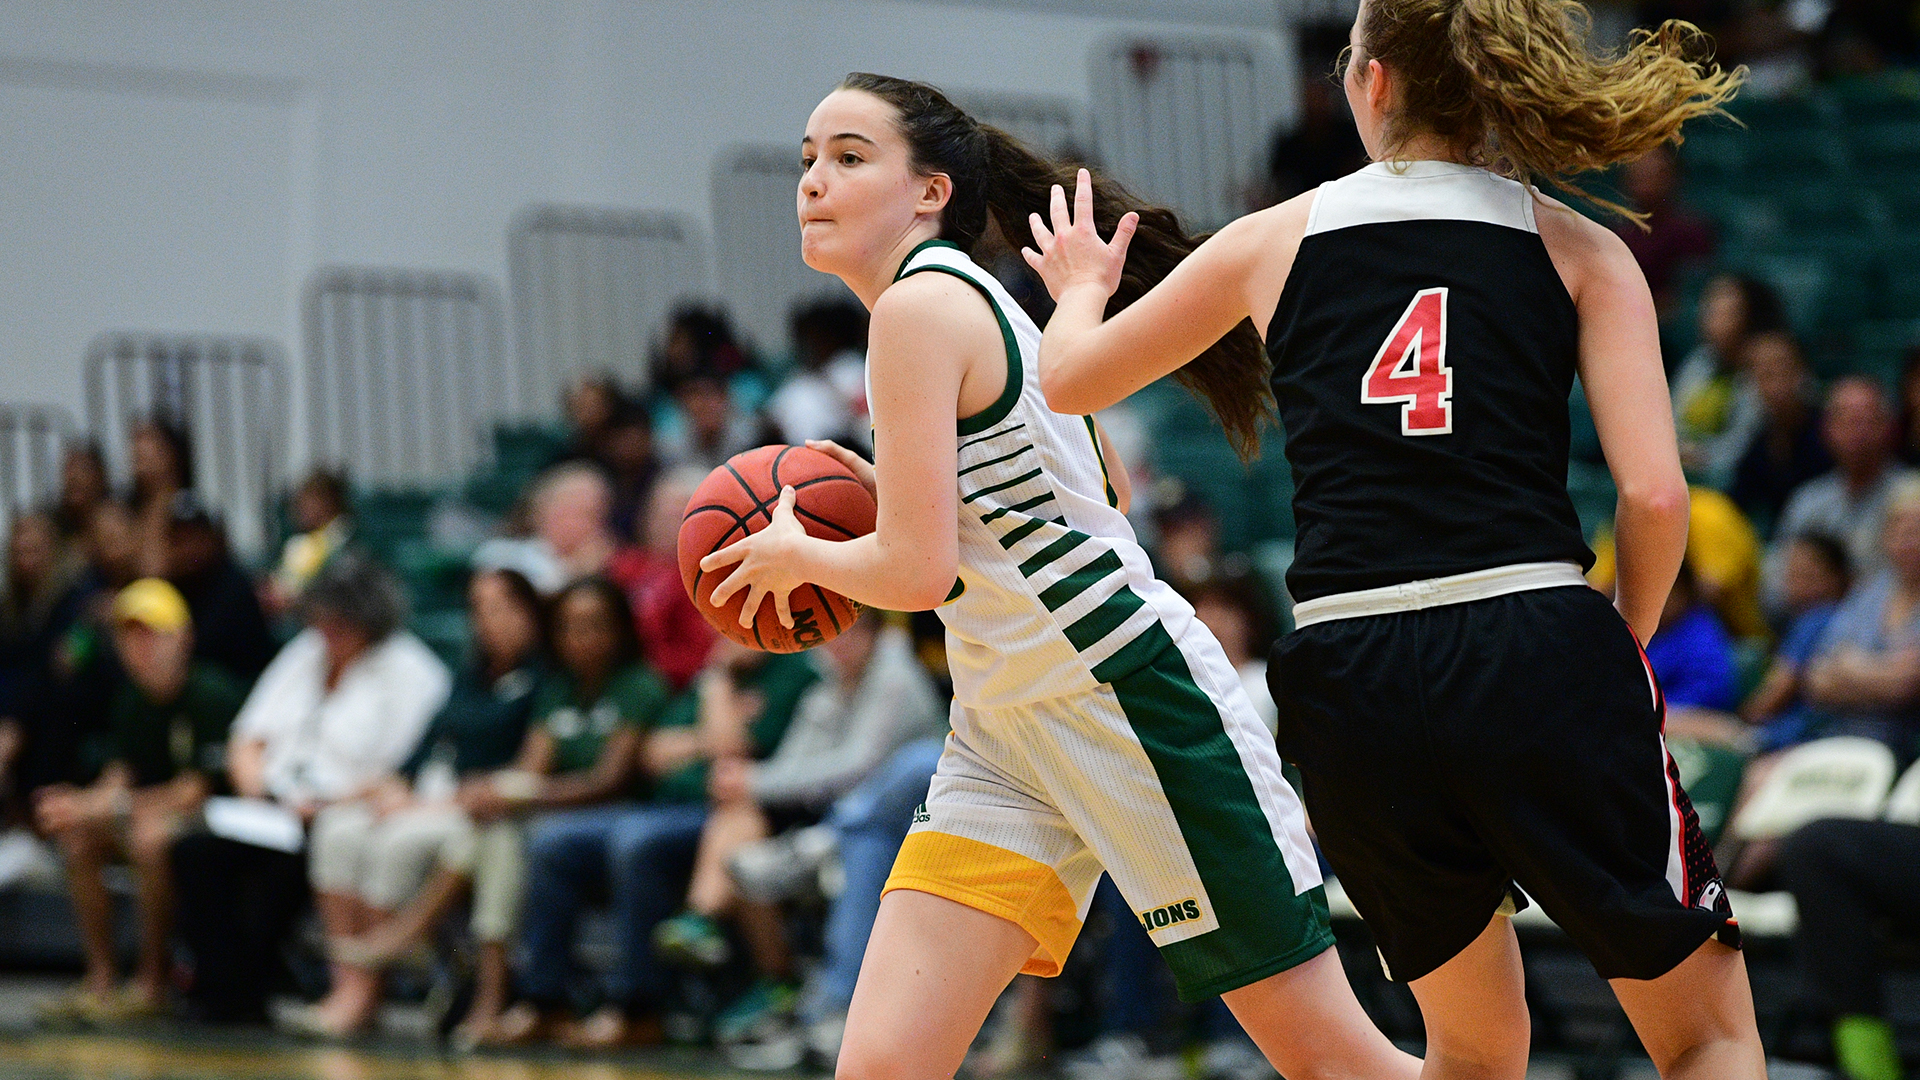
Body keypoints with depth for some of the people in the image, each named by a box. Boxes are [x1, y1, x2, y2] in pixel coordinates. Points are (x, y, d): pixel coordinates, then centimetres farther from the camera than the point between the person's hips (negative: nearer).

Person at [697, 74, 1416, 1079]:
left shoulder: (921, 302, -14)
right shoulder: (967, 299, 14)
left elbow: (916, 572, -20)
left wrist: (796, 554, 0)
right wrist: (903, 496, 16)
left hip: (1133, 692, -9)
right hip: (1004, 727, 9)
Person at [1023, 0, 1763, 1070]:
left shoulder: (1275, 239, 12)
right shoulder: (1580, 250, 7)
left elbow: (1069, 379, 25)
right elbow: (1653, 493, -4)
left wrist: (1081, 288, 48)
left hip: (1348, 677, 3)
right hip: (1537, 657, -3)